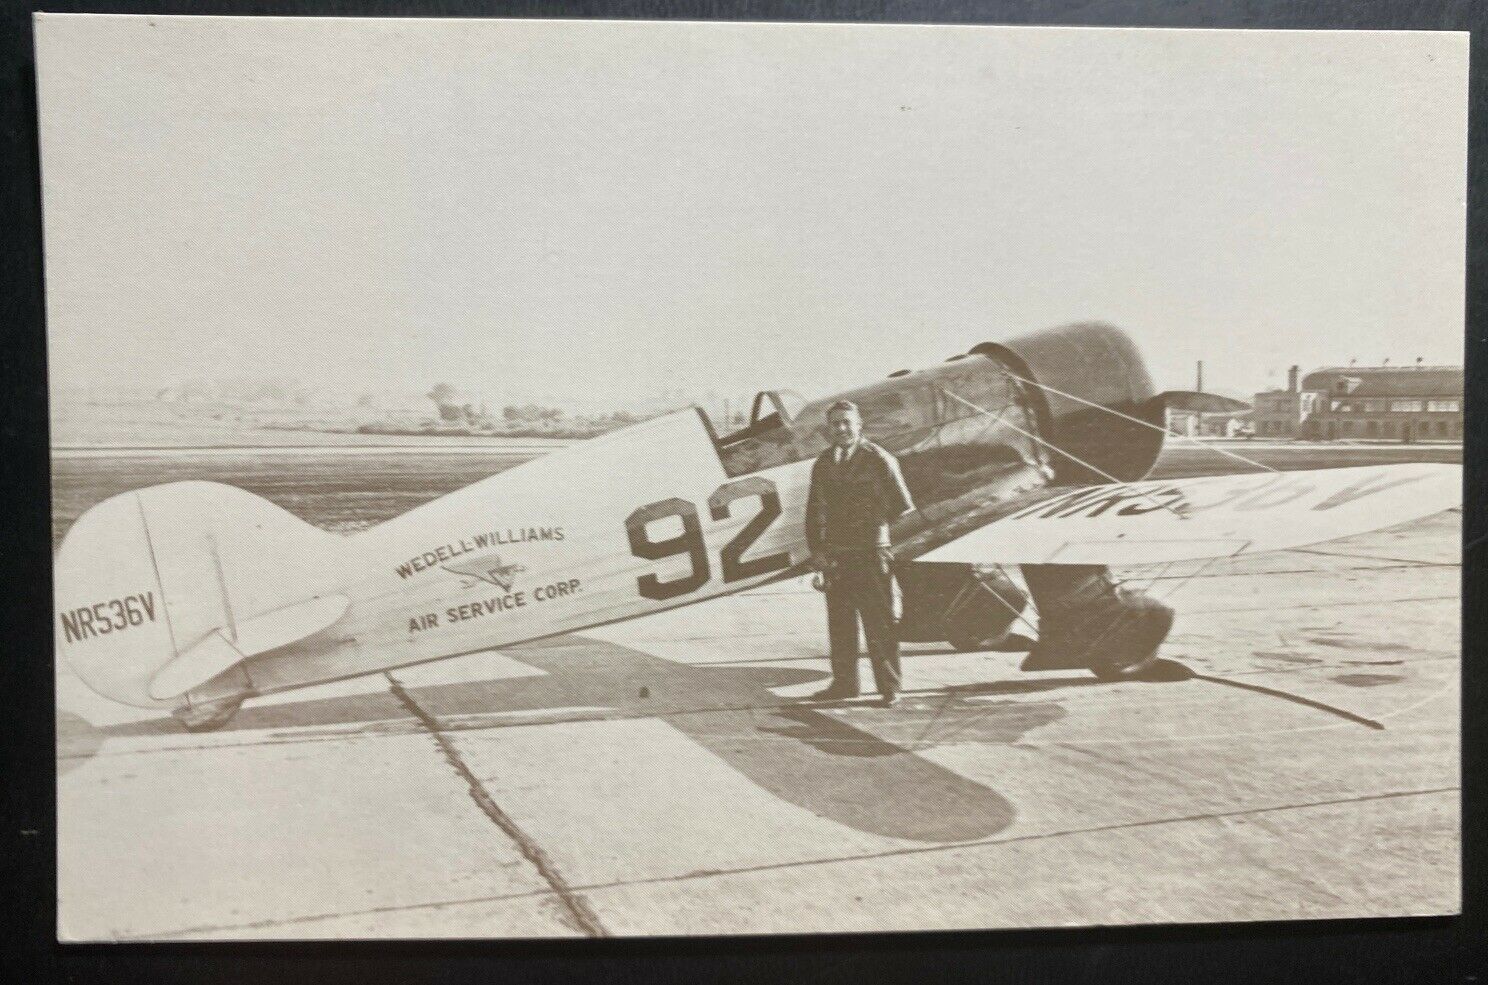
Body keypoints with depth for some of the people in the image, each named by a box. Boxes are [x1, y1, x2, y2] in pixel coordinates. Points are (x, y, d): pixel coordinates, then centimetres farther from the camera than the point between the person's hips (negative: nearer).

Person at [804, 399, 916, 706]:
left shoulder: (879, 460, -6)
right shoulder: (823, 464, 10)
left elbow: (903, 508, -4)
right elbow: (815, 511, 13)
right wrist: (816, 550, 3)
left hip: (871, 554, -5)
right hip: (835, 555, 5)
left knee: (879, 624, -1)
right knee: (839, 623, 11)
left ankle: (889, 688, 9)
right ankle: (844, 683, 22)